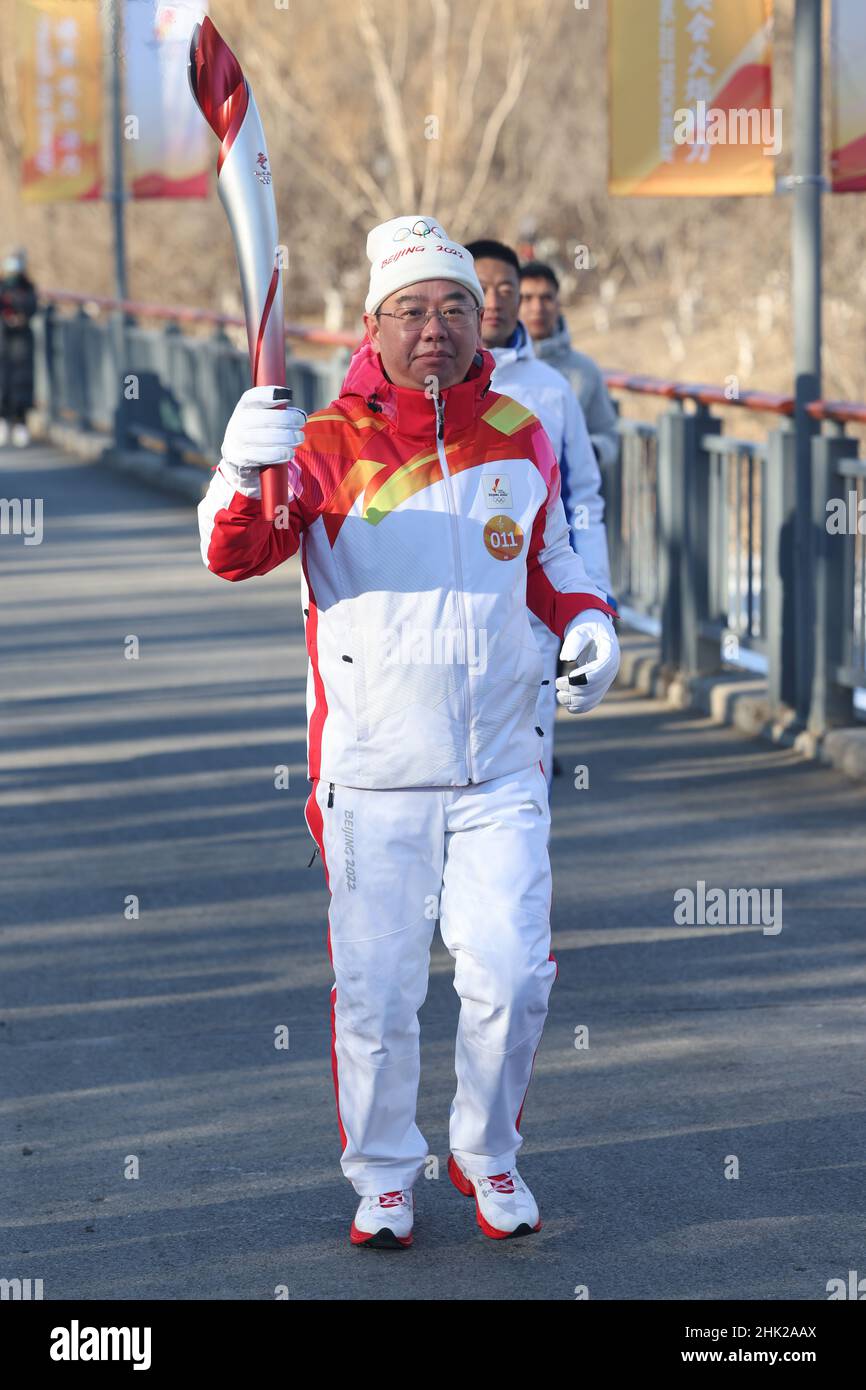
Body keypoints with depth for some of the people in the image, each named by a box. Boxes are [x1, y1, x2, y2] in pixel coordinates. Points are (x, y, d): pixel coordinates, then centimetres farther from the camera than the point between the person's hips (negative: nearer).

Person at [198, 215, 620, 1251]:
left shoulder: (520, 439, 6)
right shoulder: (330, 444, -5)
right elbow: (235, 554, -18)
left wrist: (586, 618, 3)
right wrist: (244, 476, -39)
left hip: (499, 775, 2)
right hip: (372, 779, -2)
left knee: (512, 976, -1)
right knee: (376, 991, 1)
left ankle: (488, 1154, 23)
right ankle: (383, 1174, 22)